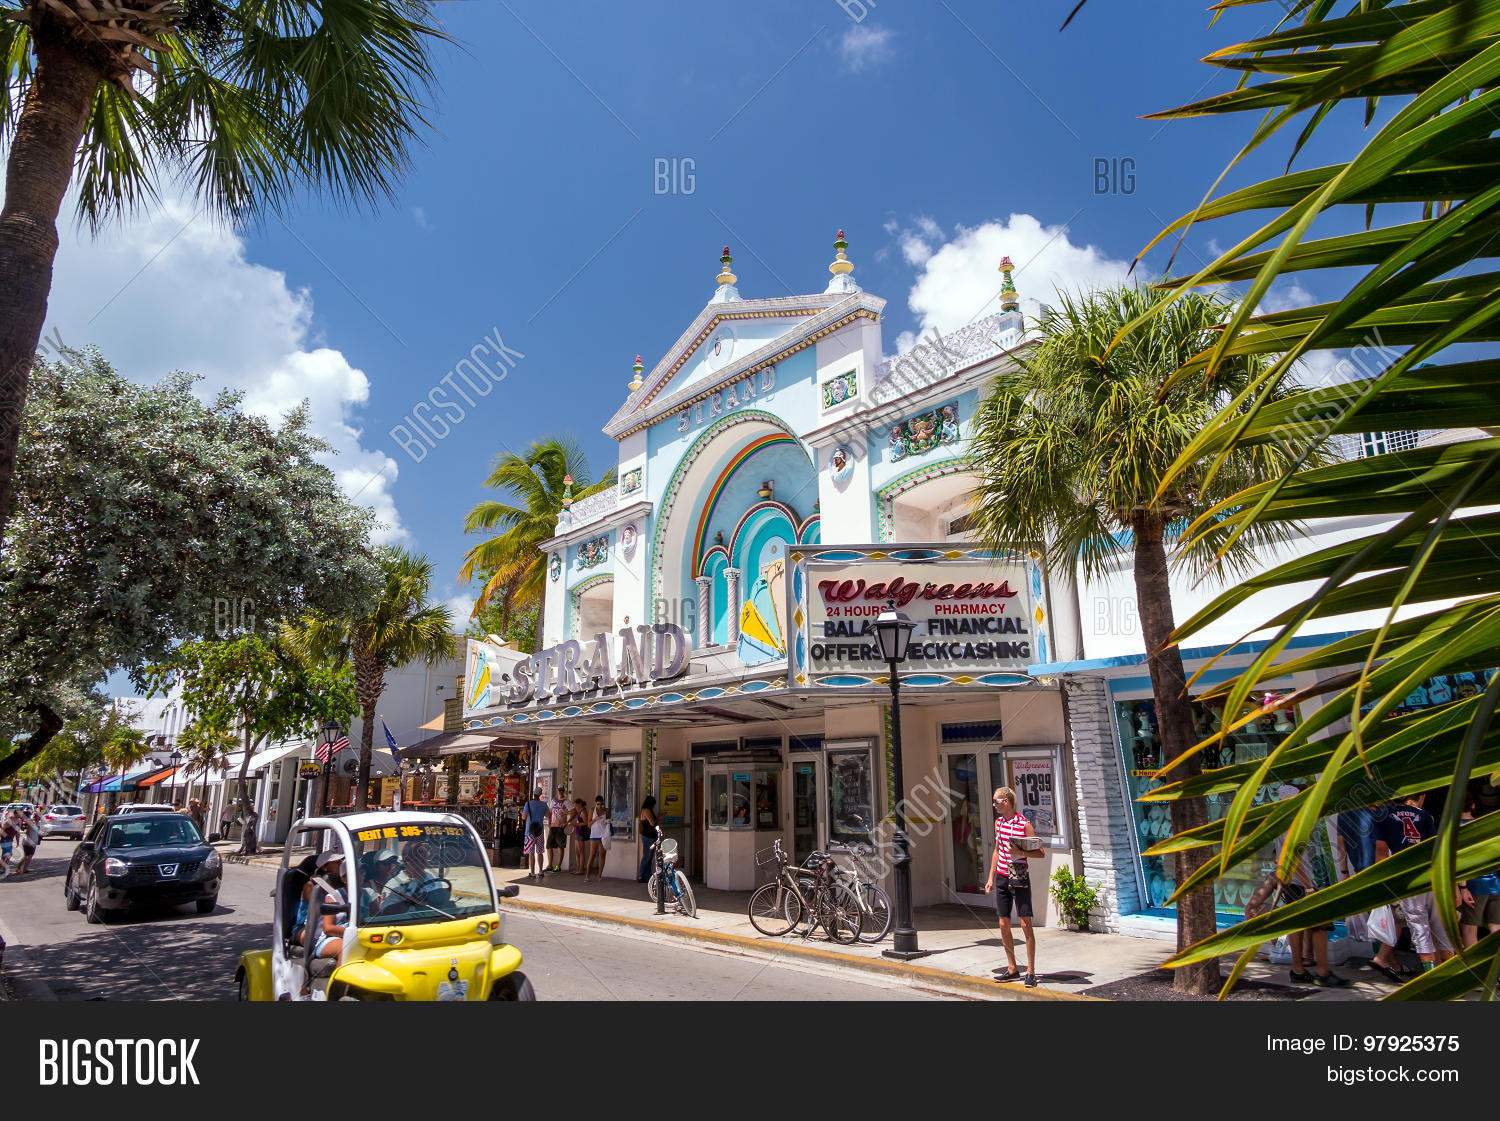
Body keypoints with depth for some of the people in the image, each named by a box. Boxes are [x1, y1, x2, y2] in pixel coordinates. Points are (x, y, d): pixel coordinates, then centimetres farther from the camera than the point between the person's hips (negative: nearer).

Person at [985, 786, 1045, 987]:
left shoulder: (1024, 824, -11)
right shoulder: (998, 822, 9)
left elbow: (1040, 852, -10)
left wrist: (1020, 853, -25)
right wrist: (991, 878, 16)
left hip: (1019, 878, -6)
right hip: (1002, 877, 6)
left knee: (1025, 923, -4)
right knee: (1003, 924, 8)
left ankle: (1031, 972, 5)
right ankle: (1012, 969, 19)